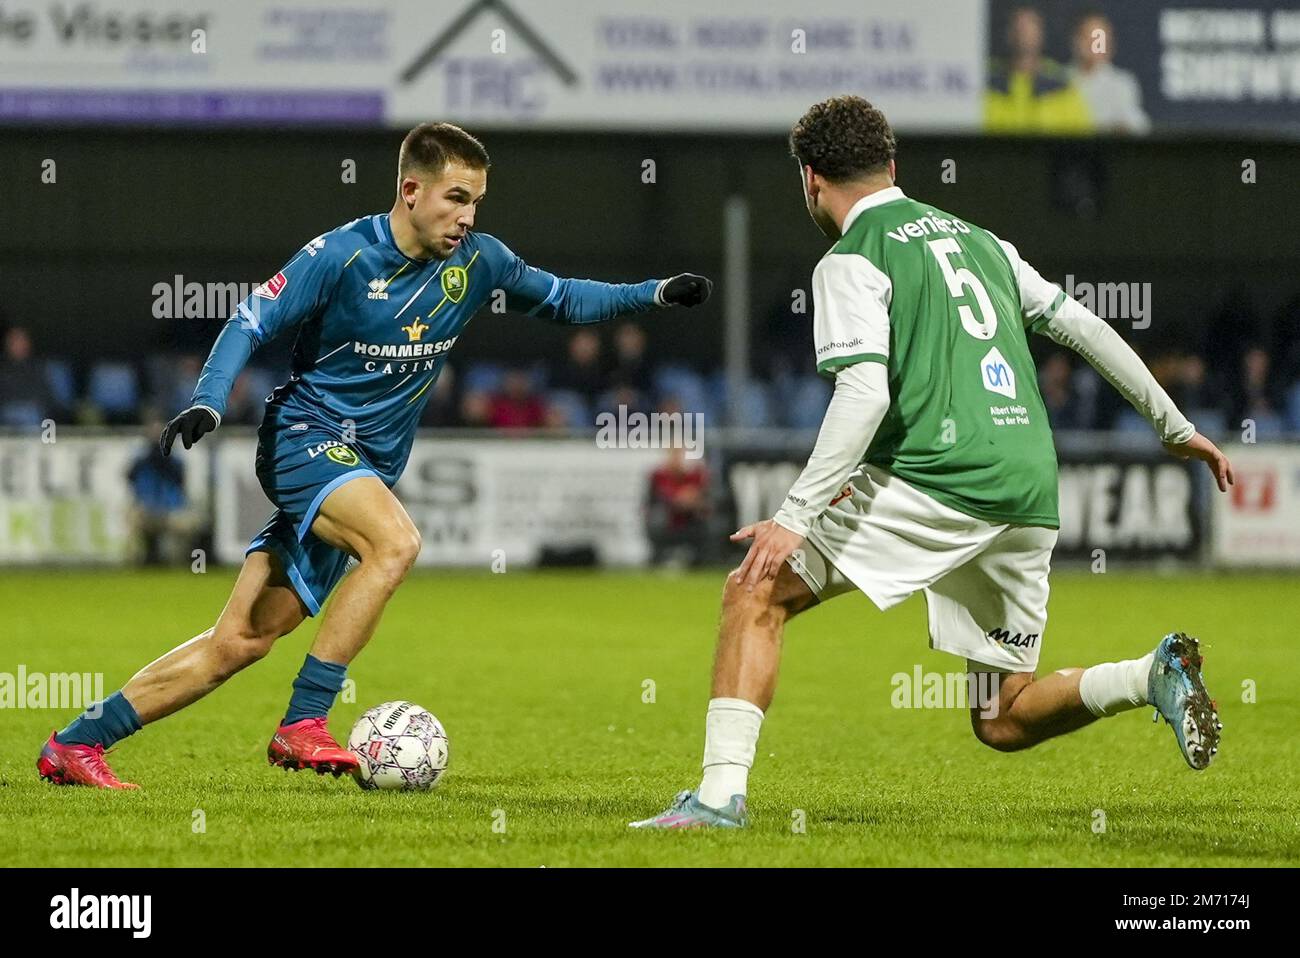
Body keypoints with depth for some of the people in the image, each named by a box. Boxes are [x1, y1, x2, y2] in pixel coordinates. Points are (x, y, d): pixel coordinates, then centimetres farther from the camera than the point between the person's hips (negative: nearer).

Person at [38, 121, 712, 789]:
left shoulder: (476, 261, 3)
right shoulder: (341, 256, -13)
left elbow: (563, 300, 16)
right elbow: (250, 321, -9)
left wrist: (657, 294, 5)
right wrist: (208, 403, -23)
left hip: (369, 470, 6)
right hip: (304, 437, -6)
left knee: (241, 642, 0)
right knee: (396, 542, -34)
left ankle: (75, 743, 7)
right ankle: (302, 725, -28)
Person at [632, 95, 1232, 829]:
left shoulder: (853, 260, 0)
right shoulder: (976, 239, 22)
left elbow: (864, 393, -14)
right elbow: (1082, 327, 24)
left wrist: (795, 516, -18)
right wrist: (1177, 428, 33)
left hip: (933, 480, -7)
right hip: (1031, 494, 7)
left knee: (757, 594, 0)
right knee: (1004, 723, 14)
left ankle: (723, 791, -13)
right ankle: (1155, 676, -8)